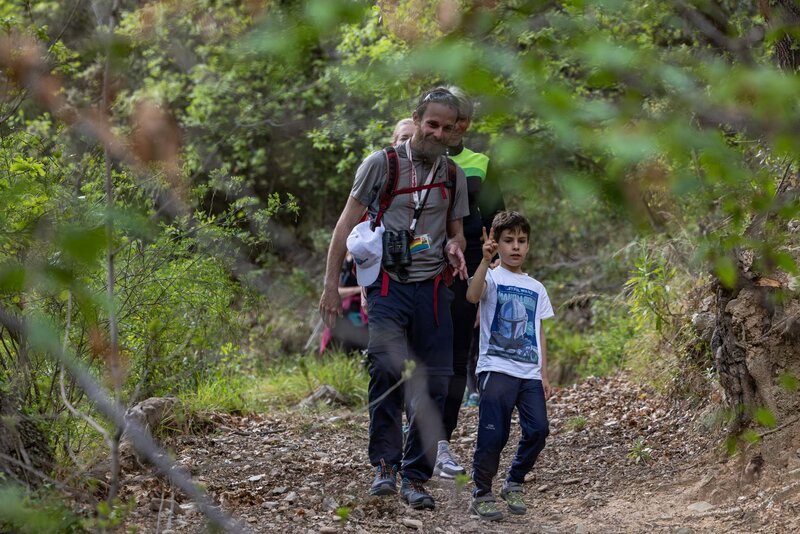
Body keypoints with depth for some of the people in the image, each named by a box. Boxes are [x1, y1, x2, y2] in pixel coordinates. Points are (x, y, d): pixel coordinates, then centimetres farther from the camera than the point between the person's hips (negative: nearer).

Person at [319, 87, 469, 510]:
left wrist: (455, 247, -2)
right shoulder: (381, 164, 2)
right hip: (388, 285, -4)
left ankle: (415, 477, 8)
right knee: (386, 369, -19)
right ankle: (385, 465, -8)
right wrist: (331, 286, 1)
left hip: (432, 289, 4)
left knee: (434, 383, 0)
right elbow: (346, 225, 4)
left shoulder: (453, 176, 14)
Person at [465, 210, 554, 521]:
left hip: (530, 373, 5)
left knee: (538, 430, -7)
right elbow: (473, 296, -22)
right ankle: (482, 494, 6)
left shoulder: (536, 289, 18)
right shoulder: (491, 277, 2)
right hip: (496, 369, -5)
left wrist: (544, 376, 14)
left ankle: (513, 486, 13)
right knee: (493, 434, -9)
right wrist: (486, 259, -32)